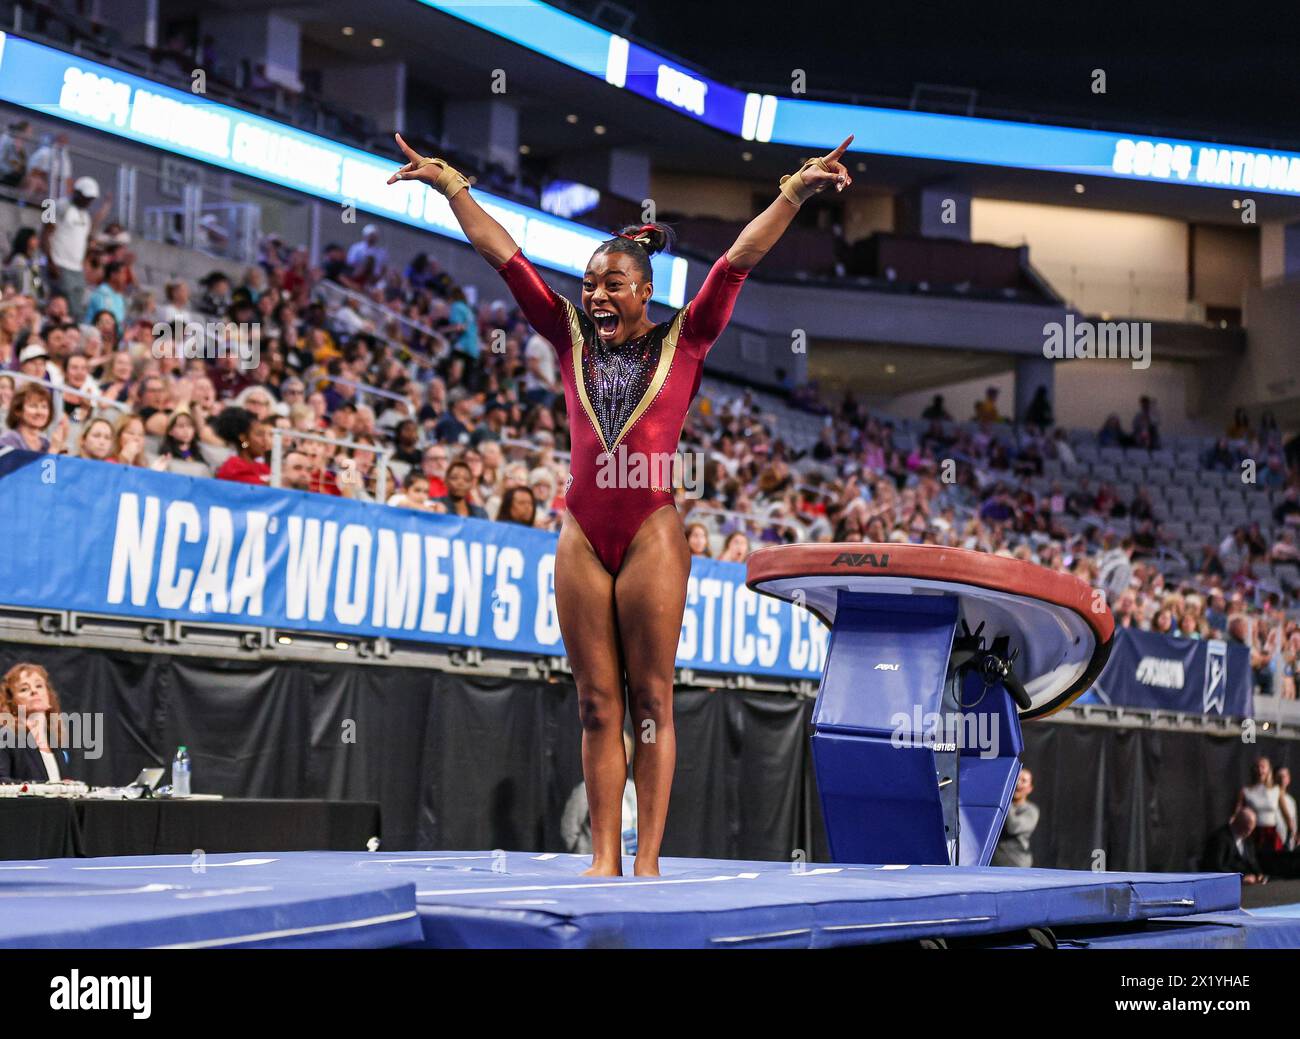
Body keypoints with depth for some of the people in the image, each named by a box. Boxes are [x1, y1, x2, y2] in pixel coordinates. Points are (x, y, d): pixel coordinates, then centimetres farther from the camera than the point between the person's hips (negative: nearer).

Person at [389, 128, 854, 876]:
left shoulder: (683, 342, 5)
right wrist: (451, 185, 14)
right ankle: (604, 859, 6)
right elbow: (505, 256, 13)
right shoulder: (573, 340, 12)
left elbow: (739, 262, -2)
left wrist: (796, 193, -9)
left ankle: (647, 860, 1)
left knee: (651, 701, 0)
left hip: (652, 535, -3)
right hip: (582, 538, 3)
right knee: (597, 705, 4)